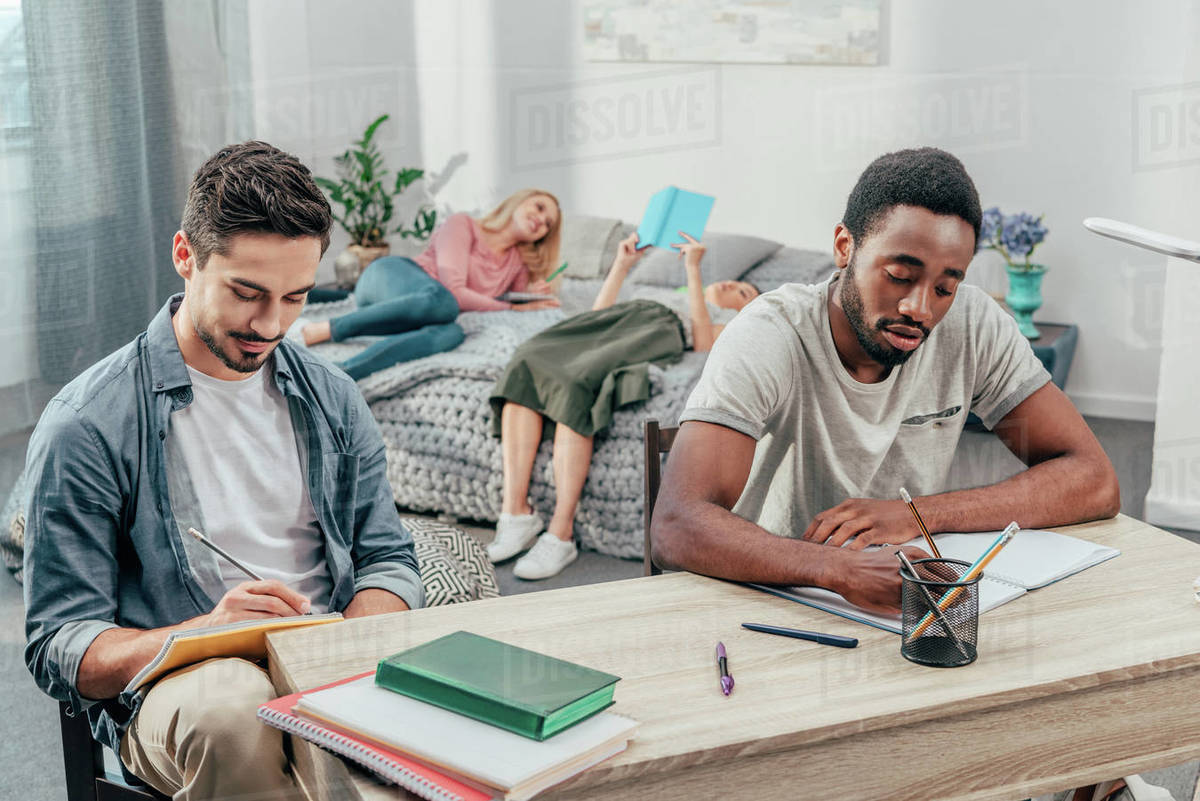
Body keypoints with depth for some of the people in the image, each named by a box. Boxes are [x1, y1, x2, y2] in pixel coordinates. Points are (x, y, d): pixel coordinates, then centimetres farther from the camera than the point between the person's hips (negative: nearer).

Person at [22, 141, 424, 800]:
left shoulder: (332, 398, 12)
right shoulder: (85, 425, -4)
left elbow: (388, 560, 15)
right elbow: (59, 647, -5)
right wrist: (205, 632, -25)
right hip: (172, 689, -3)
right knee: (234, 704, -40)